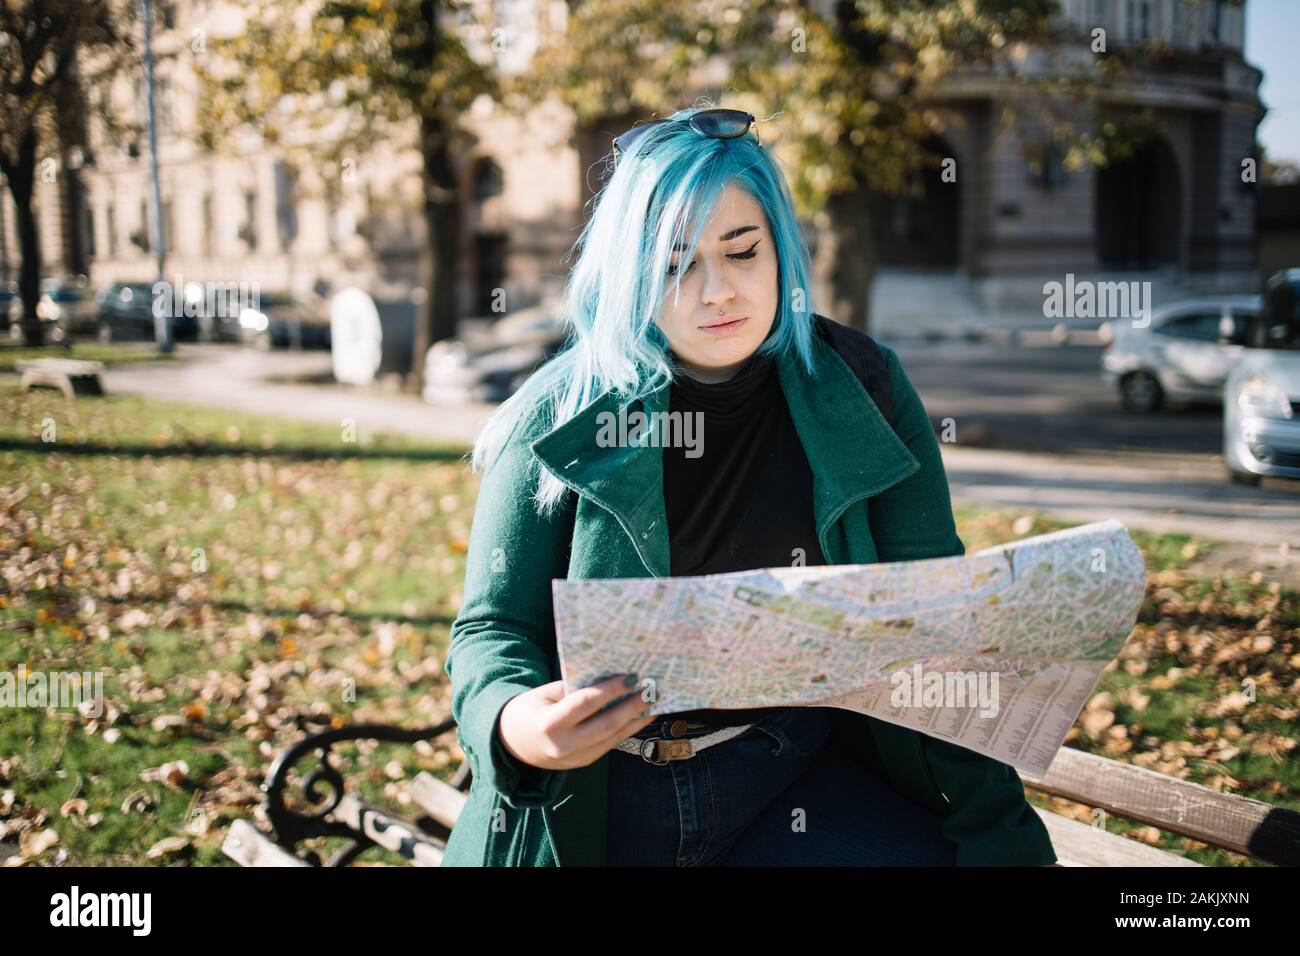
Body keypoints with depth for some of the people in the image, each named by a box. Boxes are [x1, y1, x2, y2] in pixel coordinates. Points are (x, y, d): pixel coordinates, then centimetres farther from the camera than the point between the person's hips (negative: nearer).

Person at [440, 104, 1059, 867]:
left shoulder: (860, 389, 1)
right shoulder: (561, 418, -4)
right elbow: (491, 627, -2)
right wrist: (515, 725, -25)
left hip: (795, 783, 0)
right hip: (593, 799, 1)